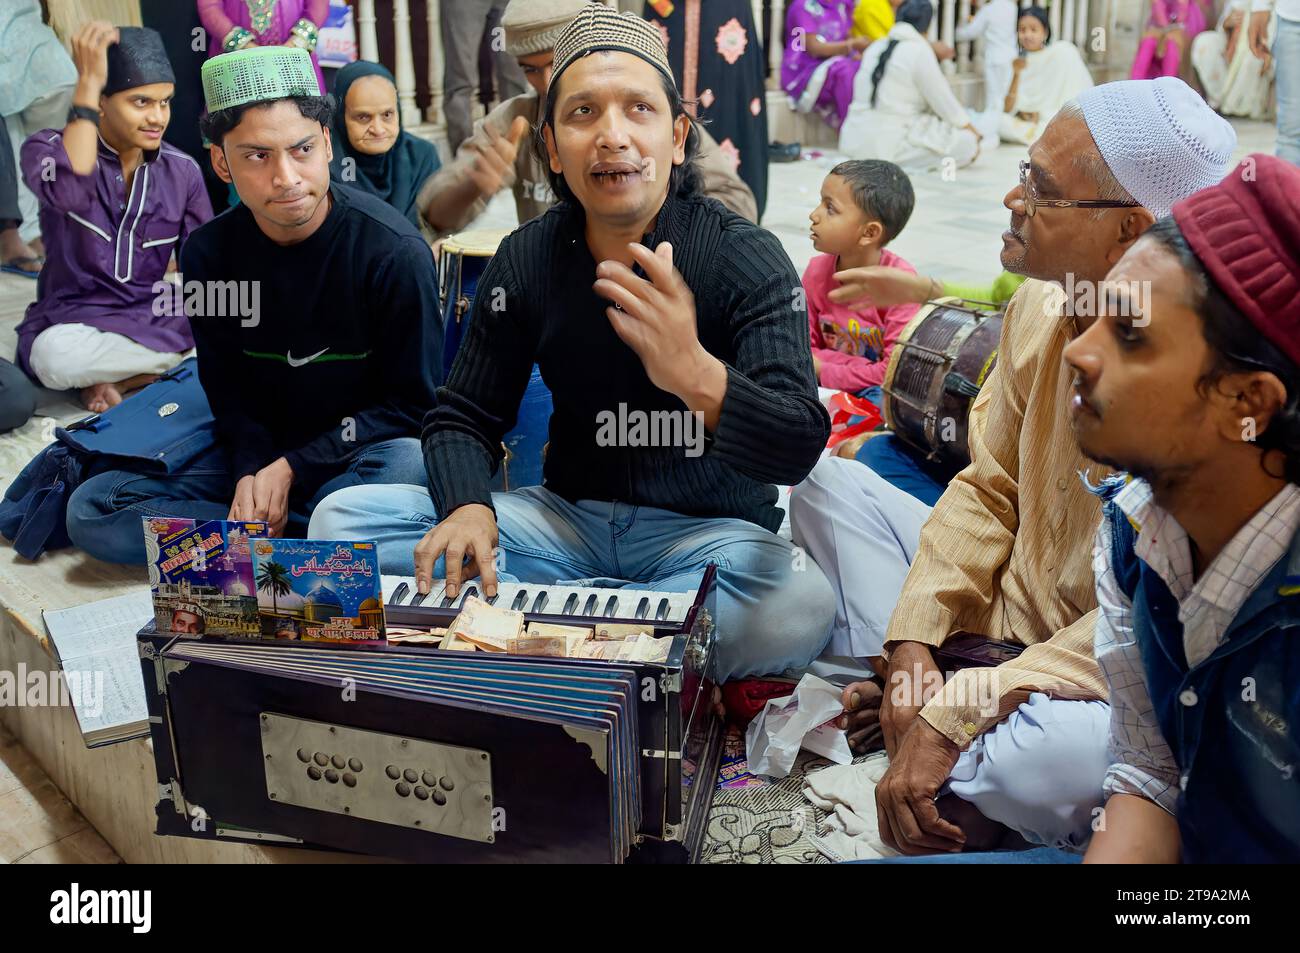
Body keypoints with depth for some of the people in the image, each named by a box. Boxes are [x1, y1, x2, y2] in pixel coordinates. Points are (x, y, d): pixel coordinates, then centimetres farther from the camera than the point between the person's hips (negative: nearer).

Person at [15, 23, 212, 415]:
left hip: (150, 317, 4)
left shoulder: (182, 170, 2)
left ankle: (111, 379, -13)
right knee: (57, 356, -38)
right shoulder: (48, 149, -8)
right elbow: (70, 191, -33)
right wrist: (87, 82, -31)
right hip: (71, 322, -3)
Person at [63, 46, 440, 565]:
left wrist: (290, 469, -18)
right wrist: (253, 470, -17)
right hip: (259, 450, 5)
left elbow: (410, 403, -13)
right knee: (91, 510, -12)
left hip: (363, 450, -4)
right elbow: (227, 387, 3)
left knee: (410, 466, -40)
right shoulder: (209, 253, -5)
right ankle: (306, 540, -17)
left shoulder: (394, 250, -18)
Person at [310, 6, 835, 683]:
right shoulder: (526, 259, -1)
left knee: (801, 606, -37)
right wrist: (467, 507, -20)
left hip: (706, 530, -3)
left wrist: (695, 374, -46)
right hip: (568, 517, 4)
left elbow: (800, 446, -25)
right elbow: (463, 418, 4)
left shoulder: (747, 259, -13)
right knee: (343, 519, -11)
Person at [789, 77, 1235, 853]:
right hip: (1000, 630, 7)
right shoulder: (1039, 308, -3)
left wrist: (955, 715, -29)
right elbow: (989, 490, 4)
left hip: (1112, 681, -7)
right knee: (829, 485, 6)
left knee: (1081, 754, -41)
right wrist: (912, 645, -8)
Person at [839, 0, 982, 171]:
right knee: (967, 142, -1)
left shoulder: (875, 47, 11)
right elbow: (943, 102, -3)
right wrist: (970, 127, 14)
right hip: (888, 147, -8)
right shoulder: (919, 50, -10)